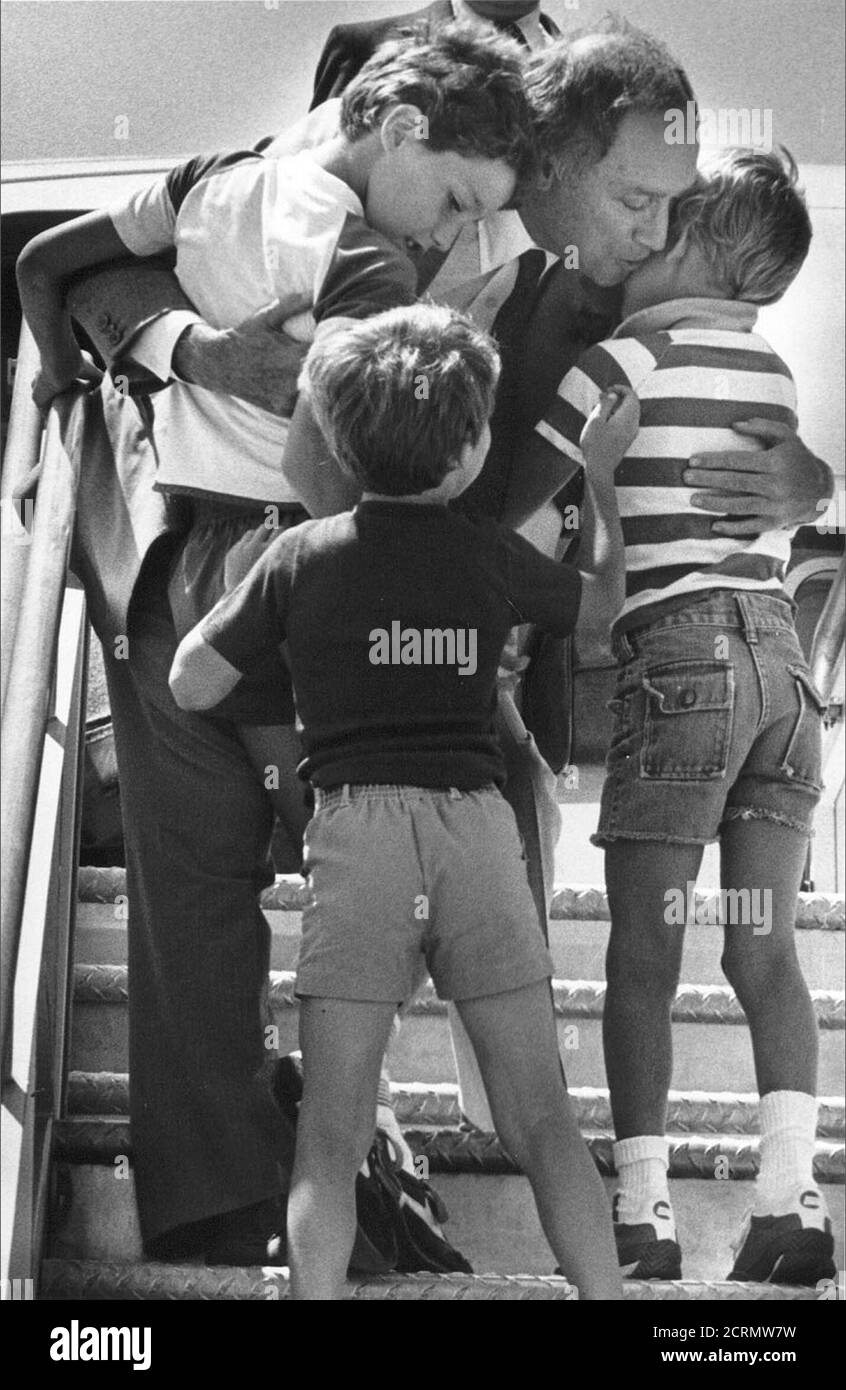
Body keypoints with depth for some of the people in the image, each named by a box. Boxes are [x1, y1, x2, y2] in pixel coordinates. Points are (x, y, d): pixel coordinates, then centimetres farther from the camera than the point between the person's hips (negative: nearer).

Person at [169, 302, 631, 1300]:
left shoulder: (303, 555, 4)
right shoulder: (493, 559, 8)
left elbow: (192, 687, 10)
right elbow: (600, 607, 29)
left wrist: (233, 588, 25)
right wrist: (603, 479, 43)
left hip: (356, 824, -1)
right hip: (477, 820, 1)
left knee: (330, 1139, -1)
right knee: (542, 1121, 5)